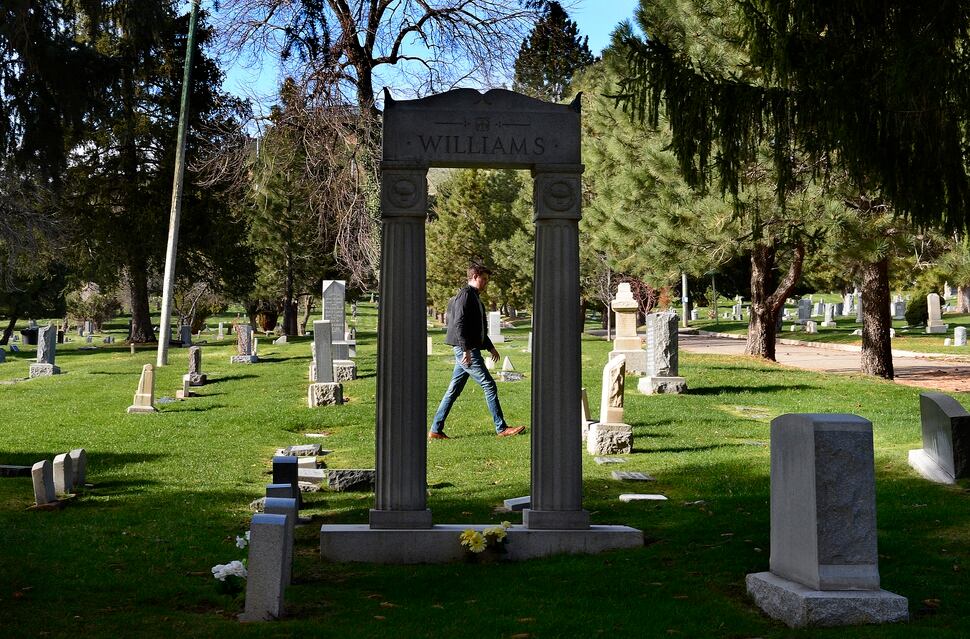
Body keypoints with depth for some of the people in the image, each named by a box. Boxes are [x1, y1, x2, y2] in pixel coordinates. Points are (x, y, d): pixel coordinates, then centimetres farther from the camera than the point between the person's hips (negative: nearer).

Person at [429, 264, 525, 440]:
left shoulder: (474, 297, 21)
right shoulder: (465, 295, -11)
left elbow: (479, 328, 30)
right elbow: (459, 324, -20)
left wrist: (490, 347, 28)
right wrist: (466, 349, -24)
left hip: (466, 351, 10)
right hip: (467, 351, -10)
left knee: (453, 390, 9)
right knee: (489, 386, -6)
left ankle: (436, 430, 10)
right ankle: (501, 428, -2)